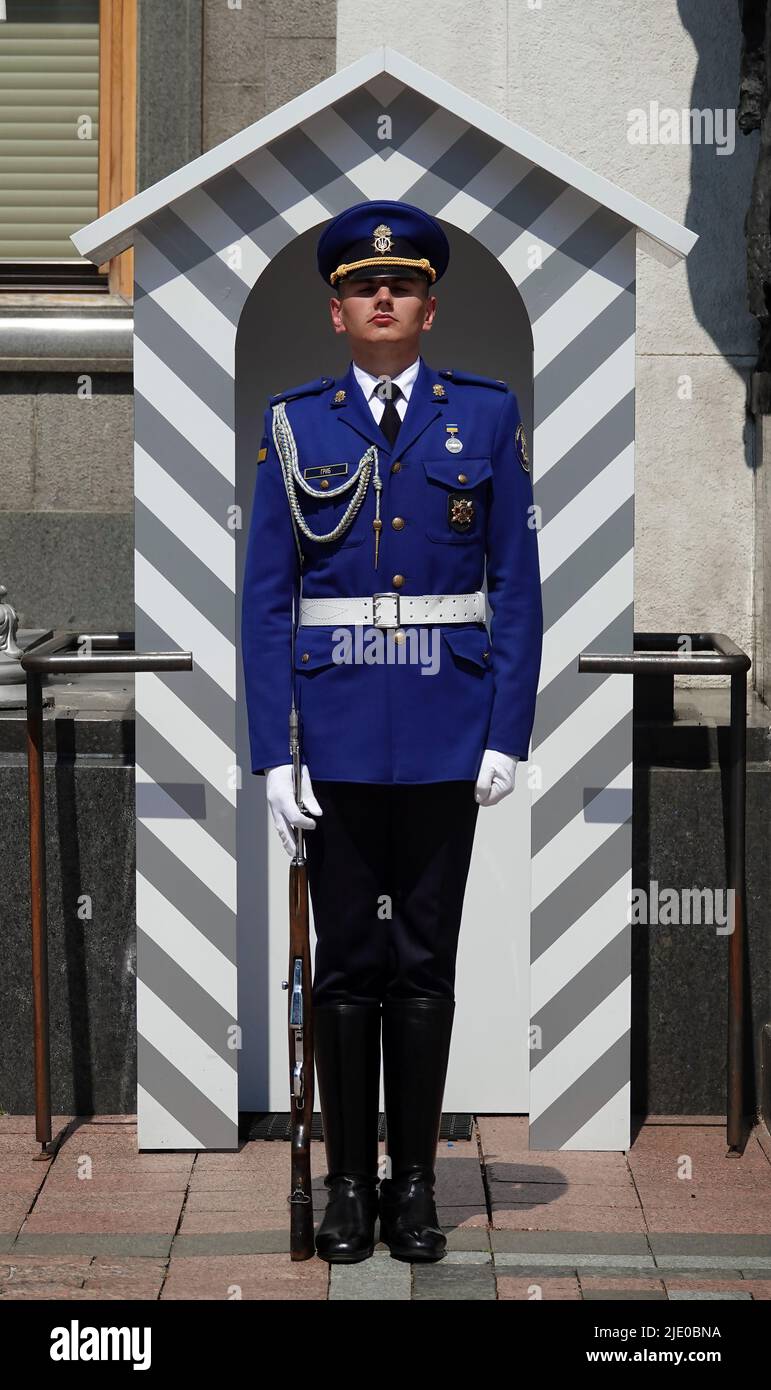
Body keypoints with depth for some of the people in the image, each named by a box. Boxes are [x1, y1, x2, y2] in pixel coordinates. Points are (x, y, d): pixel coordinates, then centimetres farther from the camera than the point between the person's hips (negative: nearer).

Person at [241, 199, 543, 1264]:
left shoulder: (487, 415, 3)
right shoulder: (295, 424, 2)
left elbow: (517, 587, 2)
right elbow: (266, 598, 1)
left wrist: (507, 735, -5)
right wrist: (273, 754, -6)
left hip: (445, 733, 0)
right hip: (337, 732, 0)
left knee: (425, 961, 7)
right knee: (346, 960, 6)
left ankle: (415, 1183, 16)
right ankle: (350, 1182, 16)